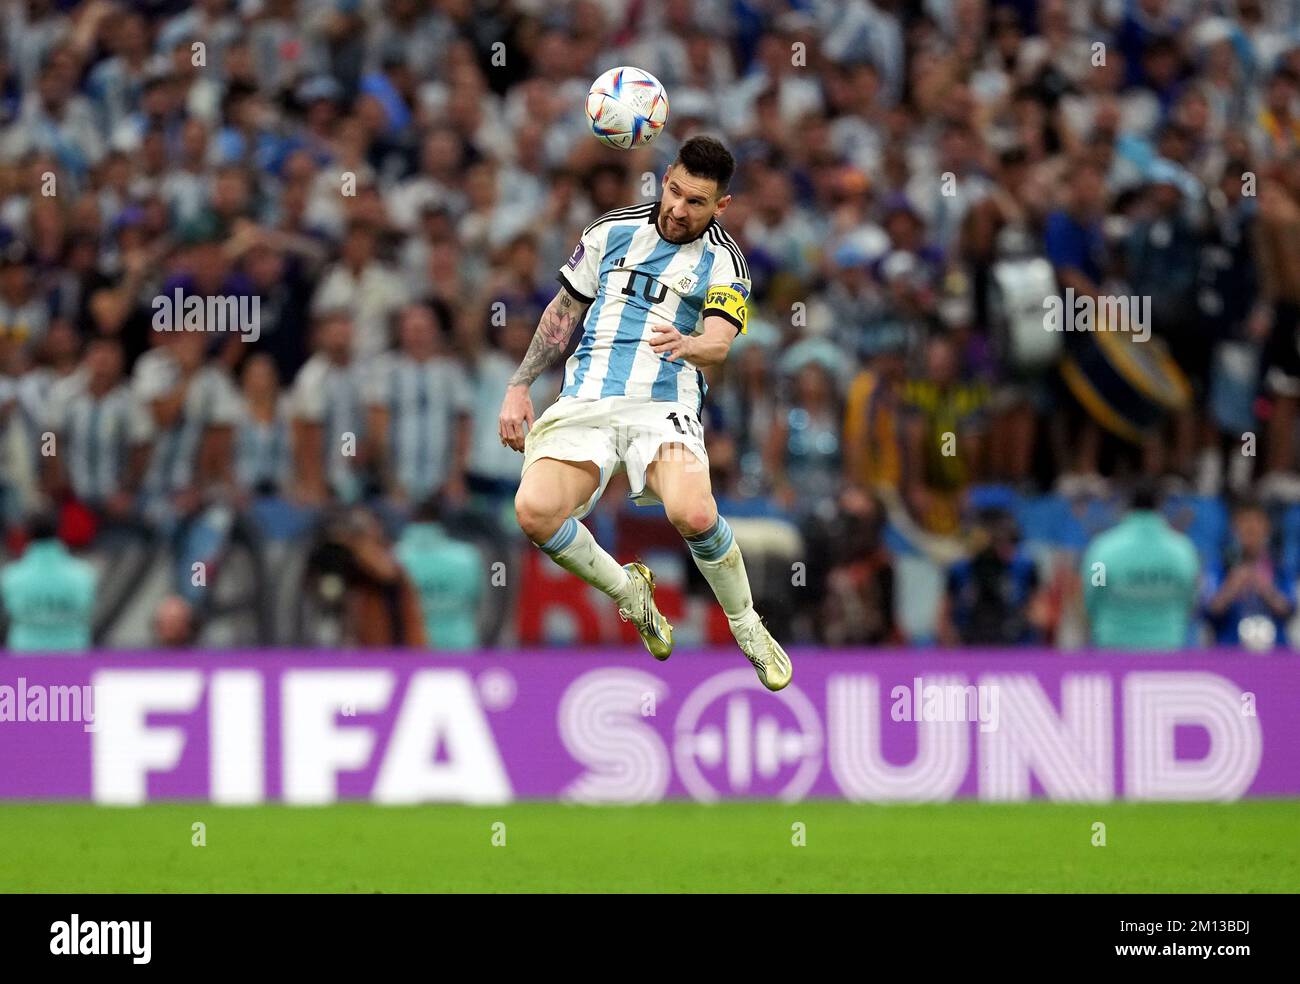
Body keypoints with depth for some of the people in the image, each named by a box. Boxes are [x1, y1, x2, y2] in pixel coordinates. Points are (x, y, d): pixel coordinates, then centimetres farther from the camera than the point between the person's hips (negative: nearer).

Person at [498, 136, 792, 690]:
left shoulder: (724, 262, 4)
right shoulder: (612, 231, 13)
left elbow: (719, 343, -11)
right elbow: (564, 311, 22)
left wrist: (688, 345, -35)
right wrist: (519, 387, 16)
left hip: (664, 407, -2)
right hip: (584, 401, 2)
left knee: (693, 515, -32)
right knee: (536, 512, -26)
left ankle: (747, 629, -4)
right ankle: (629, 593, 3)